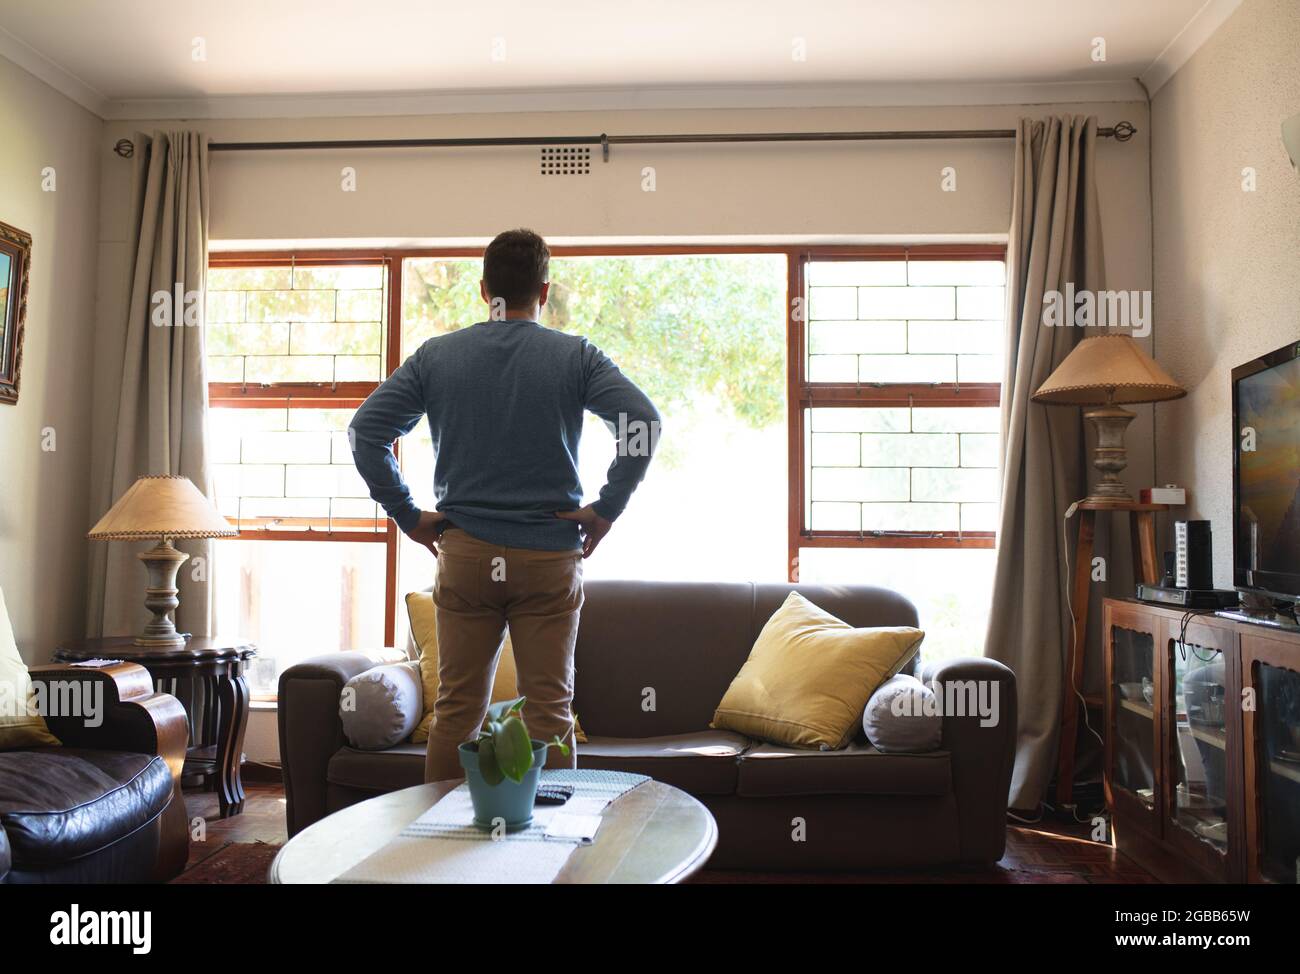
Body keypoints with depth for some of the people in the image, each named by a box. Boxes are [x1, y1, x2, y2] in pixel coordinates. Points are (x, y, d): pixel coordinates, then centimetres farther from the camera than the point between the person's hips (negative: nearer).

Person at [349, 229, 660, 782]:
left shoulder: (435, 356, 6)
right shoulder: (575, 356, 0)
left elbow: (365, 430, 0)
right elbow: (644, 422, -13)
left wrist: (408, 515, 2)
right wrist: (607, 509, -7)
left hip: (464, 553, 2)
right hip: (550, 555, -2)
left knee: (456, 707, 10)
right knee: (549, 710, 5)